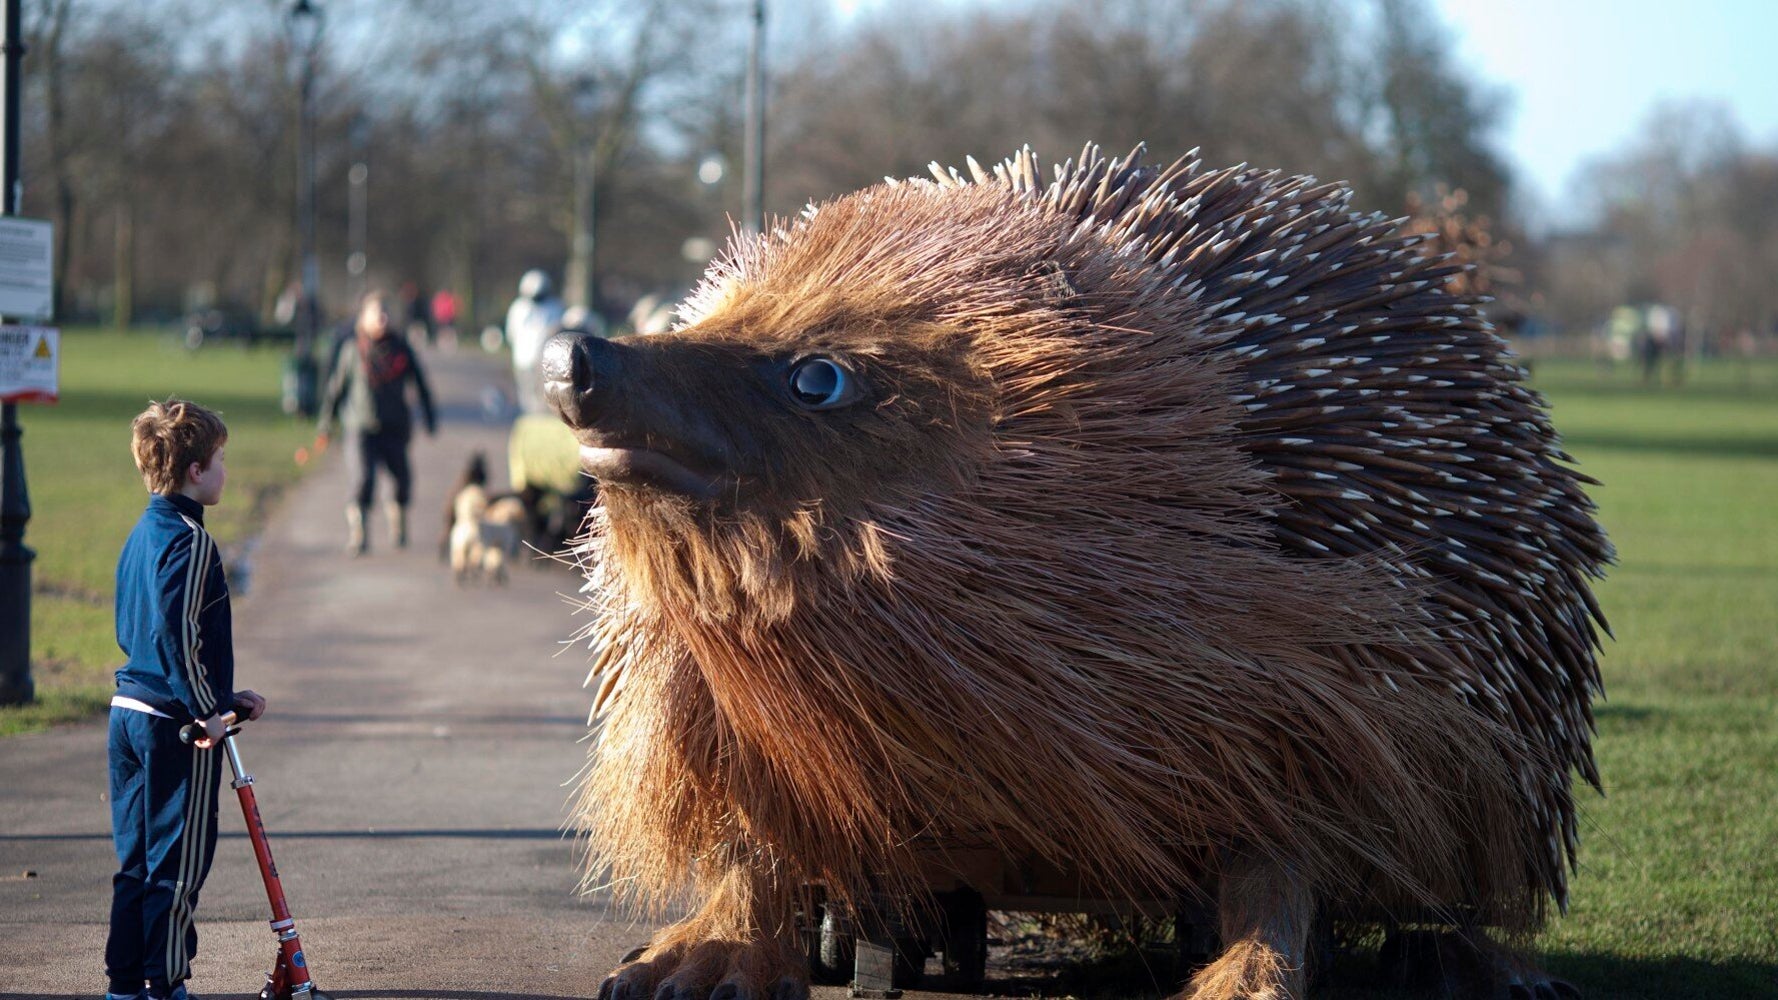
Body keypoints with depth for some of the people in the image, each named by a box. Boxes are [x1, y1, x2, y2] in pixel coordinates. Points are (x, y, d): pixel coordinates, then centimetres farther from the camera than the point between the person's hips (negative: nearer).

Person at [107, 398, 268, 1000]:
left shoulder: (143, 533, 15)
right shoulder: (189, 540, -15)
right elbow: (179, 635, -25)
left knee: (138, 860, 14)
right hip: (174, 724, -9)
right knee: (179, 863, 0)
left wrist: (220, 695, 19)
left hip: (129, 708, 9)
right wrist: (207, 709, -18)